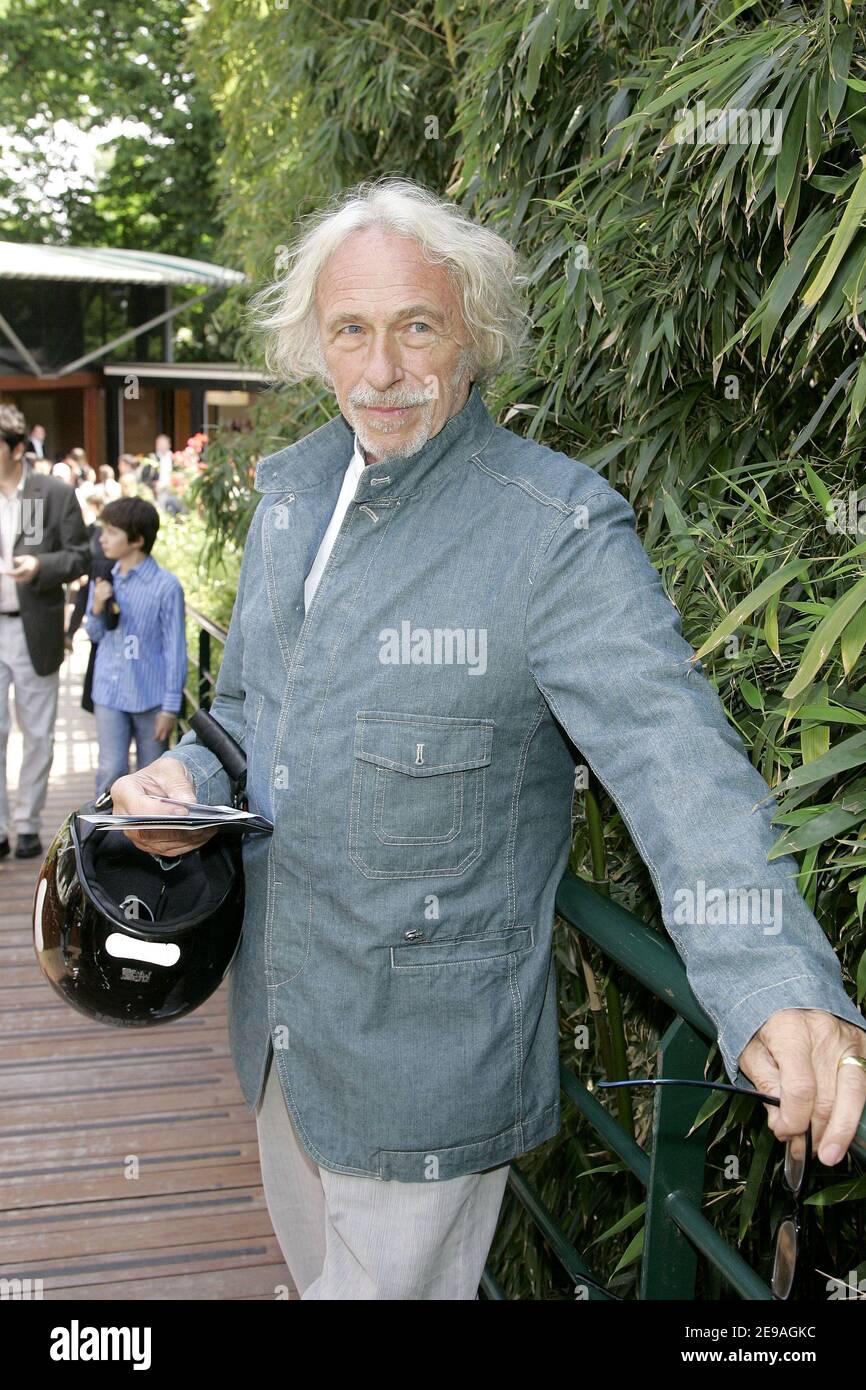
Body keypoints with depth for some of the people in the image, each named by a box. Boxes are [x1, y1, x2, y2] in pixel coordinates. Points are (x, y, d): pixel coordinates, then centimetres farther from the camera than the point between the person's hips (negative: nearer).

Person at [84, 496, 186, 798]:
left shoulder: (166, 586, -11)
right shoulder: (102, 579, 3)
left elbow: (175, 649, -8)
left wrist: (171, 706, -9)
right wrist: (97, 609, -8)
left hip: (151, 697, -3)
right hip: (109, 694, 3)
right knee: (111, 770, -2)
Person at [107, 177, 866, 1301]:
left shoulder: (561, 526, -20)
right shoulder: (291, 489, 3)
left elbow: (674, 753, -32)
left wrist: (776, 983, -48)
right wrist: (188, 779, -8)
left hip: (430, 1055, -6)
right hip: (280, 1017, 7)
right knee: (312, 1261, 28)